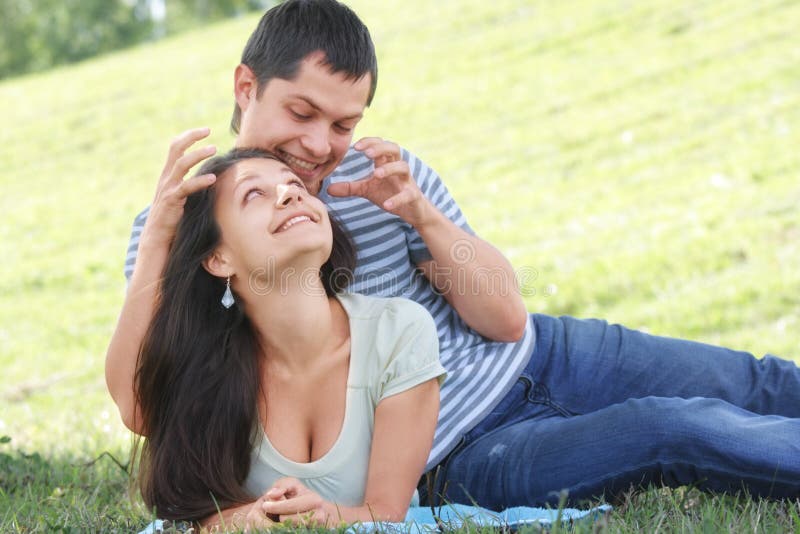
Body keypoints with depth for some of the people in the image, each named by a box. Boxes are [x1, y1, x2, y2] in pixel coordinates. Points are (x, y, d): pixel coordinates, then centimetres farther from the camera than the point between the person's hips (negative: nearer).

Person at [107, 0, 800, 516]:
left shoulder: (386, 175, 0)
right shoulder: (188, 223, -9)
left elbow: (508, 320, -3)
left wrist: (422, 215, -19)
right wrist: (157, 235, -32)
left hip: (533, 360, 5)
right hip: (458, 461, -5)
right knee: (676, 430, -24)